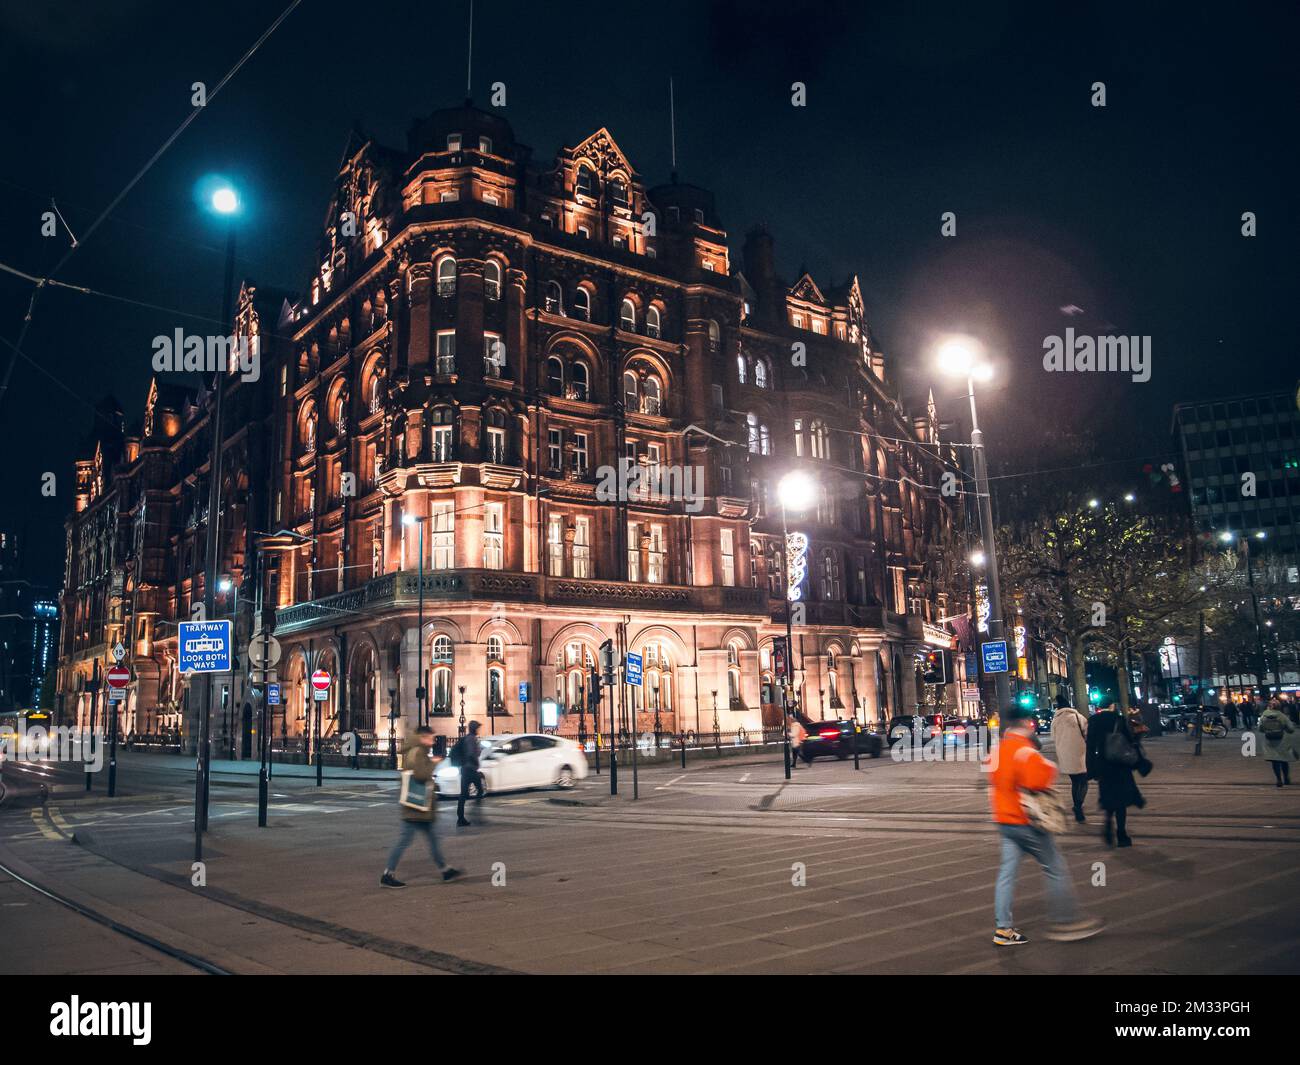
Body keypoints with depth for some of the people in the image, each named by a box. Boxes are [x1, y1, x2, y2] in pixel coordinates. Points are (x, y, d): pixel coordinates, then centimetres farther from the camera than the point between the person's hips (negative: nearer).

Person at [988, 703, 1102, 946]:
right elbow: (1038, 781, -27)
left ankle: (1003, 928, 9)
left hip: (1004, 820, 8)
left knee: (1007, 872, 8)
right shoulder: (1025, 751, -18)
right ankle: (1064, 922, 13)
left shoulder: (997, 750, 9)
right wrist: (1049, 767, -10)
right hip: (1026, 822, -8)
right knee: (1056, 870, 6)